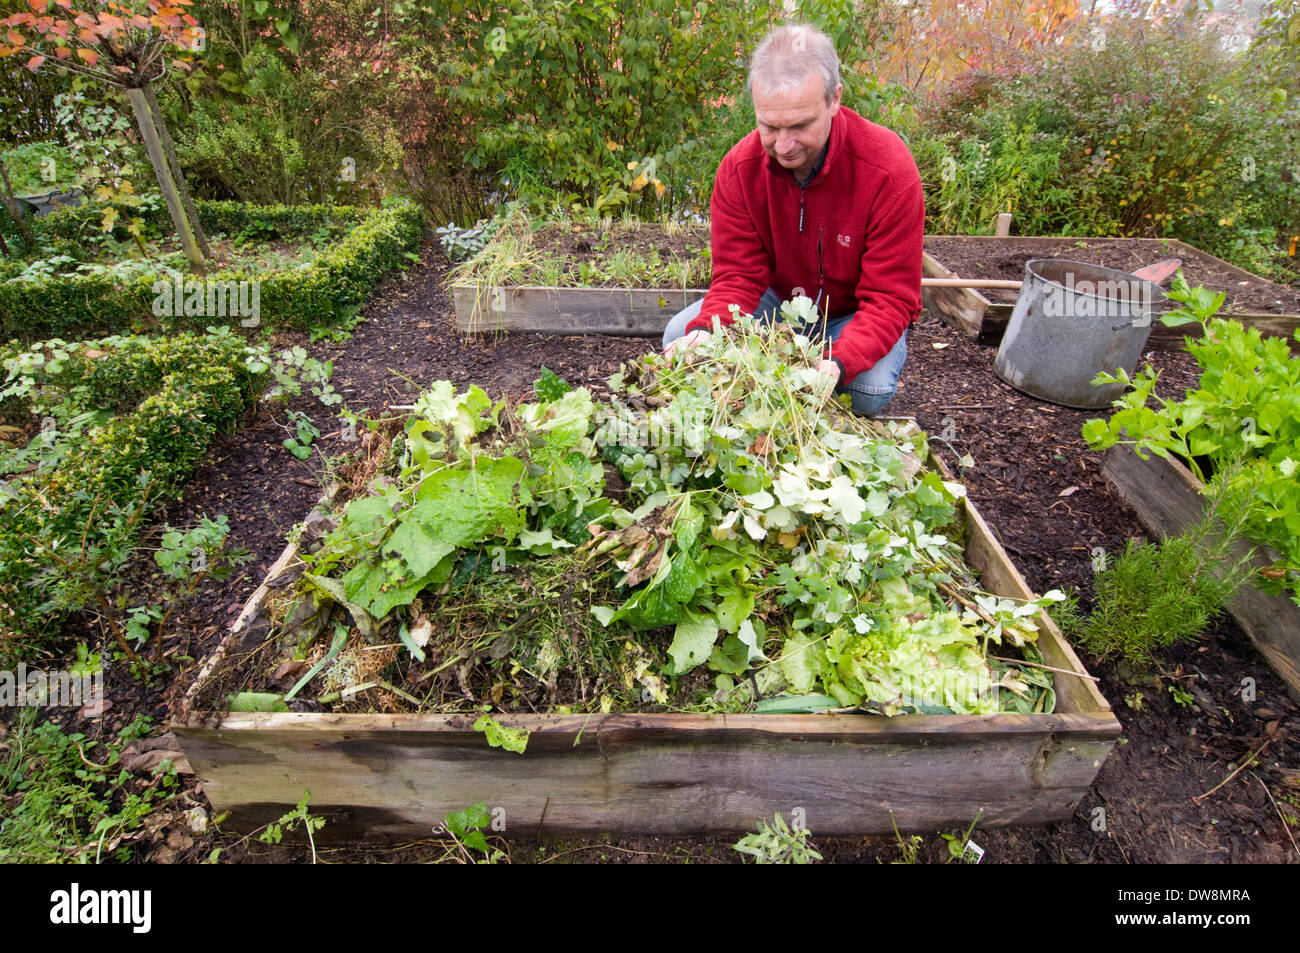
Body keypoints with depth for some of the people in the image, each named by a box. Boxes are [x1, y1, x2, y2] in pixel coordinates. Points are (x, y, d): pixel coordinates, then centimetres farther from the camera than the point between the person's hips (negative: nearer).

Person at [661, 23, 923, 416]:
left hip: (856, 314, -2)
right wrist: (705, 332, -37)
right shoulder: (739, 168, -15)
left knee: (871, 388, -34)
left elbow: (890, 298, -25)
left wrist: (839, 363, -45)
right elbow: (737, 275, -13)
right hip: (779, 301, 3)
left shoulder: (889, 171, -25)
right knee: (679, 335, -17)